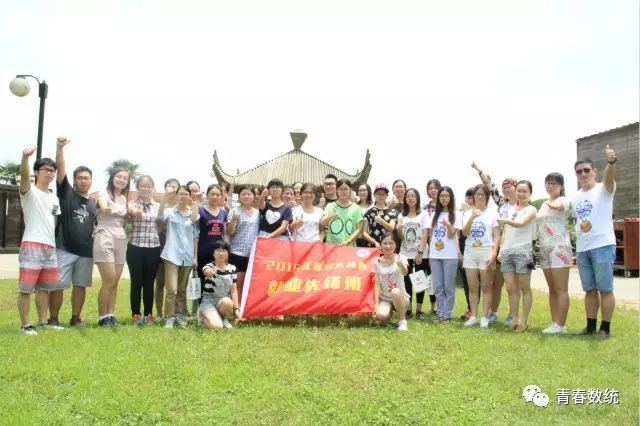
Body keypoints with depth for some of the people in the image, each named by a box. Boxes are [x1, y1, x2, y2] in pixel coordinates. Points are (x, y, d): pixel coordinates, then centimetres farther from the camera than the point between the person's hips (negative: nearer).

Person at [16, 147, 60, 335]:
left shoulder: (54, 198, 18)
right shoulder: (29, 191, -2)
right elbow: (24, 176, -23)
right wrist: (25, 156, -42)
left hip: (50, 247, 7)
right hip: (32, 244, -7)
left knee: (44, 287, 12)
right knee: (26, 287, -4)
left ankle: (43, 321, 20)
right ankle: (25, 325, 1)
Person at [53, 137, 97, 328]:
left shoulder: (94, 202, 13)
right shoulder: (66, 193, 3)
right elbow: (60, 171, -10)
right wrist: (59, 148, -22)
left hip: (86, 251, 4)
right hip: (65, 249, -4)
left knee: (80, 285, 9)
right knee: (58, 284, -3)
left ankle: (76, 318, 19)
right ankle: (53, 319, 7)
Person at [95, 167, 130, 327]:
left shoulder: (124, 198, 19)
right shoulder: (103, 193, 0)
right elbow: (104, 209, -20)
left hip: (120, 239, 6)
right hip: (104, 238, -6)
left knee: (115, 281, 5)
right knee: (109, 280, -9)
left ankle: (110, 315, 11)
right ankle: (102, 317, 0)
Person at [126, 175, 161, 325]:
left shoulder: (158, 205, 9)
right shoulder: (132, 203, 1)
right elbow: (130, 210, -24)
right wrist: (134, 211, -45)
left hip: (154, 249, 2)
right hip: (135, 248, -2)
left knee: (149, 283, 8)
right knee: (136, 282, 3)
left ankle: (148, 314, 17)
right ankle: (136, 314, 14)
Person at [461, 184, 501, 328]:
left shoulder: (492, 213, 2)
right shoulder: (468, 213, 10)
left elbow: (497, 236, -2)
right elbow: (465, 233, -3)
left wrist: (494, 254, -13)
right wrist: (472, 217, -16)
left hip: (486, 252, -3)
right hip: (470, 252, 3)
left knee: (485, 287, 0)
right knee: (472, 287, 6)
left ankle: (485, 317, 6)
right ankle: (473, 316, 12)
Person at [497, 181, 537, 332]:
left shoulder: (531, 209, -1)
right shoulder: (511, 209, 18)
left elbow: (521, 223, -20)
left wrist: (506, 221, -38)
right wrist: (501, 249, 9)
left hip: (523, 251, -6)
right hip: (507, 251, 6)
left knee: (524, 288, 1)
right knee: (511, 288, 5)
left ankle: (524, 321, 7)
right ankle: (515, 319, 14)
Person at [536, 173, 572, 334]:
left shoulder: (563, 200, -3)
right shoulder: (544, 204, 20)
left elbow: (556, 206, -31)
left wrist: (548, 201, -18)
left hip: (559, 248, -8)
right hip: (545, 249, 8)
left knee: (561, 289, -7)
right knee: (552, 289, 9)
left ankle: (560, 325, -6)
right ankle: (554, 323, 13)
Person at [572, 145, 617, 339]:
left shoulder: (604, 189, -4)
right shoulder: (575, 197, 13)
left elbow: (609, 178, -27)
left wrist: (611, 162, -47)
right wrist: (576, 239, 9)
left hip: (603, 246, -6)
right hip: (581, 249, 6)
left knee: (605, 289, 0)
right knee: (590, 289, 12)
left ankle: (605, 327, 8)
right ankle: (591, 325, 20)